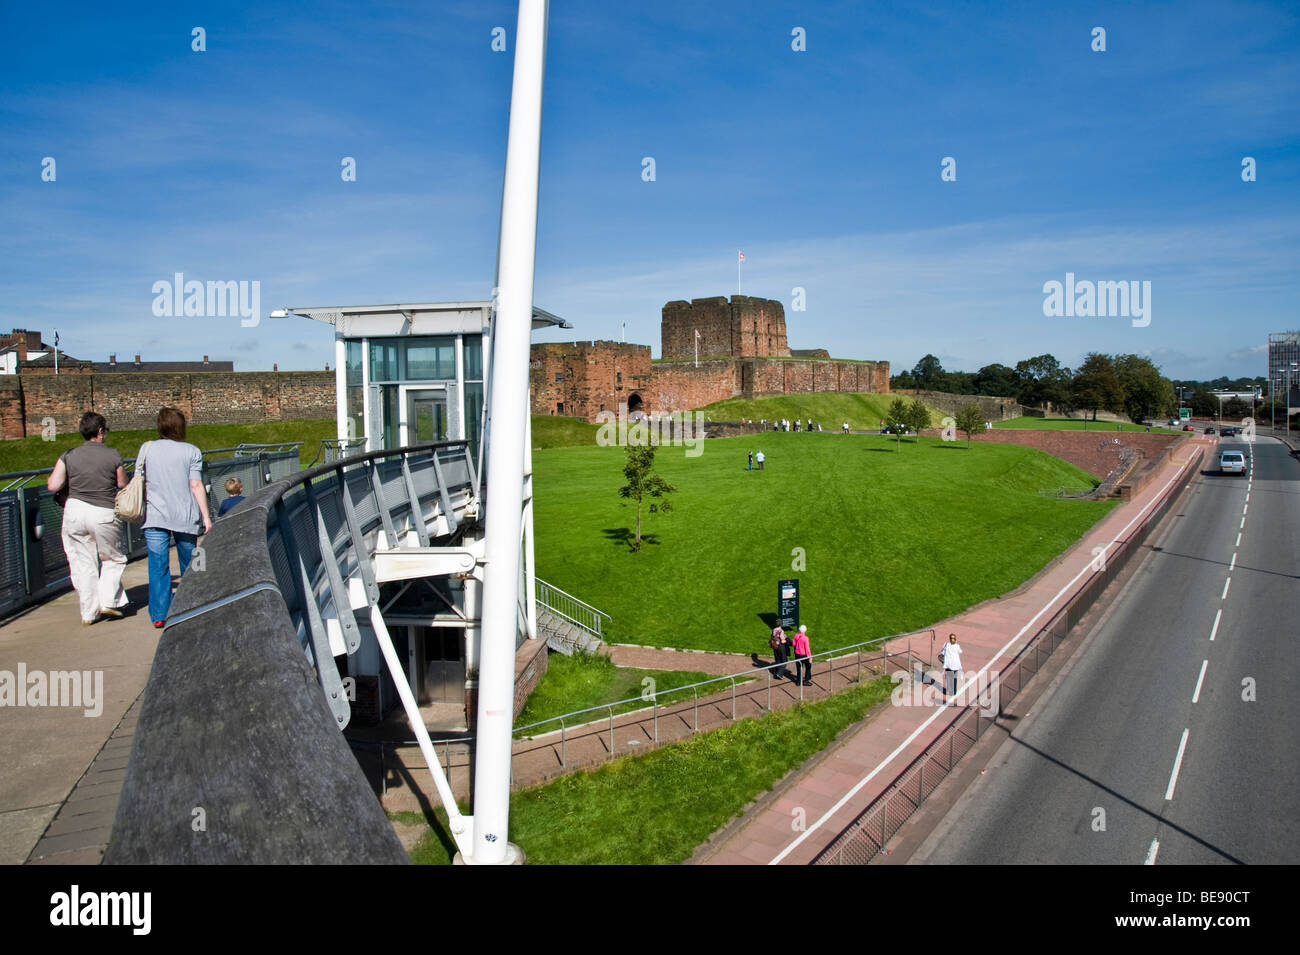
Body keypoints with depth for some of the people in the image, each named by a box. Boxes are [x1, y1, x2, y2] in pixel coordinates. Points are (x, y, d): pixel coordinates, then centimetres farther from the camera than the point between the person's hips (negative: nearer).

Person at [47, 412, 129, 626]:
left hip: (75, 511, 3)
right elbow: (123, 485, 2)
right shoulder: (113, 456, -7)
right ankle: (108, 600, 7)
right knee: (114, 559, 18)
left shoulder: (68, 457, -2)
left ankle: (88, 613, 16)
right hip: (104, 515, -2)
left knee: (82, 564, 10)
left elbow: (53, 485, -4)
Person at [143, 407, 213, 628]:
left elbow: (142, 483, 8)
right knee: (188, 565, 15)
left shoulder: (148, 449, 4)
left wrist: (144, 510, 22)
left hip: (154, 517, 1)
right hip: (185, 517, -1)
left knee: (158, 566, 1)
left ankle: (159, 614, -4)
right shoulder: (191, 452, -2)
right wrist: (206, 516, -4)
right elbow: (196, 486, -6)